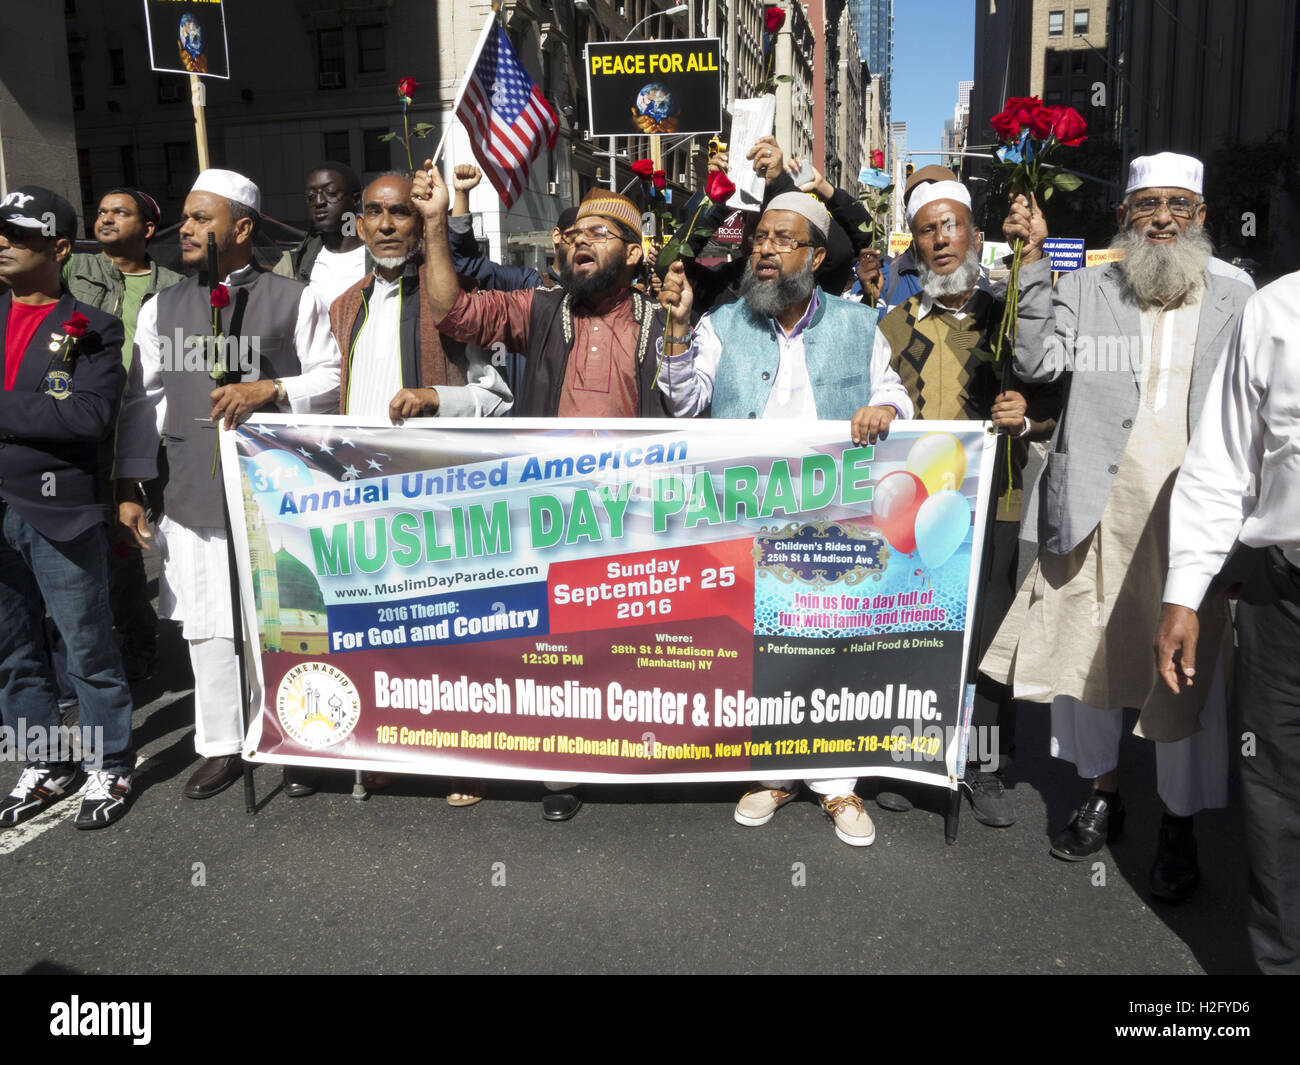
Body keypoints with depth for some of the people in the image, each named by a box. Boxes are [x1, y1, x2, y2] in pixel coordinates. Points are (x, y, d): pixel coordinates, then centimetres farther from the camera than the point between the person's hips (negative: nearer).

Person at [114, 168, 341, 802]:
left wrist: (269, 390, -17)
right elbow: (141, 401, 12)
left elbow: (332, 378, -1)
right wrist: (128, 488, 8)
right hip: (195, 500, 3)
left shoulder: (294, 300, 2)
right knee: (208, 629, 8)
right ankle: (221, 746, 24)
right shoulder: (161, 309, 13)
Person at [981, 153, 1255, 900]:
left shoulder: (1236, 295, 8)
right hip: (1100, 509, 1)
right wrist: (1033, 262, -10)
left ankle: (1180, 826, 24)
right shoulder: (1088, 290, 6)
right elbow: (1039, 362, -9)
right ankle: (1103, 795, 33)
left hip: (1193, 514, 0)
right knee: (1081, 653, 11)